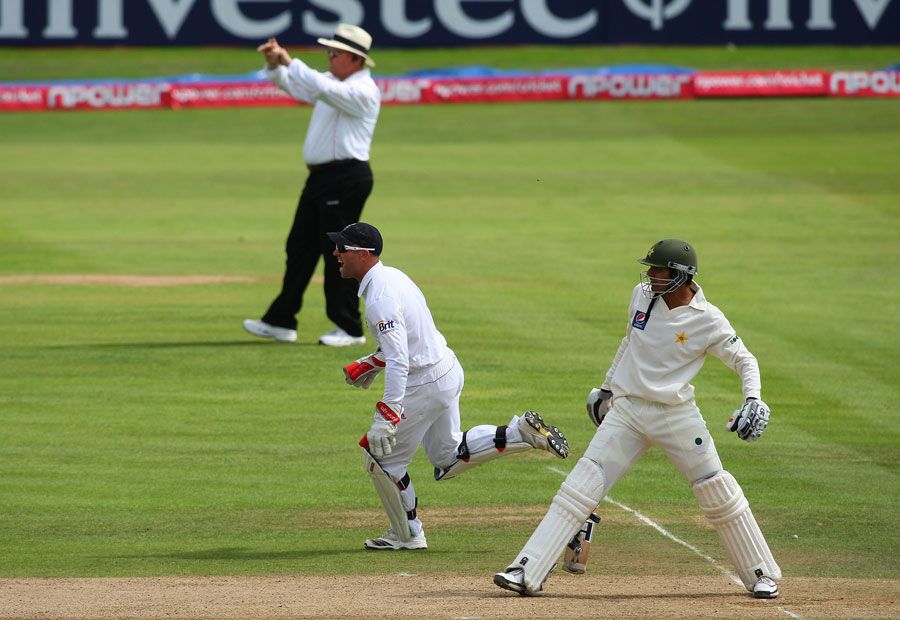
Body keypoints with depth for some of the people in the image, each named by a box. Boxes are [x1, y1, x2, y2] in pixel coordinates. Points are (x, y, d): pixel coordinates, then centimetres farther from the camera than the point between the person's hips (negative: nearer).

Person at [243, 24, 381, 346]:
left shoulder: (362, 90, -14)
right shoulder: (335, 83, 15)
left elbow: (322, 88, -30)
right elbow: (295, 87, 19)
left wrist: (289, 62, -26)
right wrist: (275, 64, 1)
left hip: (347, 178, -10)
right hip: (321, 176, 10)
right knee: (299, 247, 11)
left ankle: (349, 328, 1)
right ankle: (281, 321, 15)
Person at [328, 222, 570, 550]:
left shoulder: (380, 296, -25)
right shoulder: (391, 275, 6)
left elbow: (399, 359, -33)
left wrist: (387, 415, -37)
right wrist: (373, 362, 28)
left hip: (424, 384, -10)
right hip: (449, 370, 10)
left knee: (380, 456, 5)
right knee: (448, 460, 22)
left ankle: (406, 535, 17)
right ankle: (521, 433, 10)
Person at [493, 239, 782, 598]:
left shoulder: (708, 321, -11)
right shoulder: (641, 296, 2)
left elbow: (745, 361, -3)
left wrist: (753, 401, -21)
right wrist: (607, 387, 27)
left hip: (677, 416, -3)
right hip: (626, 411, 3)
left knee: (719, 493, 0)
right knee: (579, 489, -8)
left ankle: (761, 575, 19)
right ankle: (527, 572, -12)